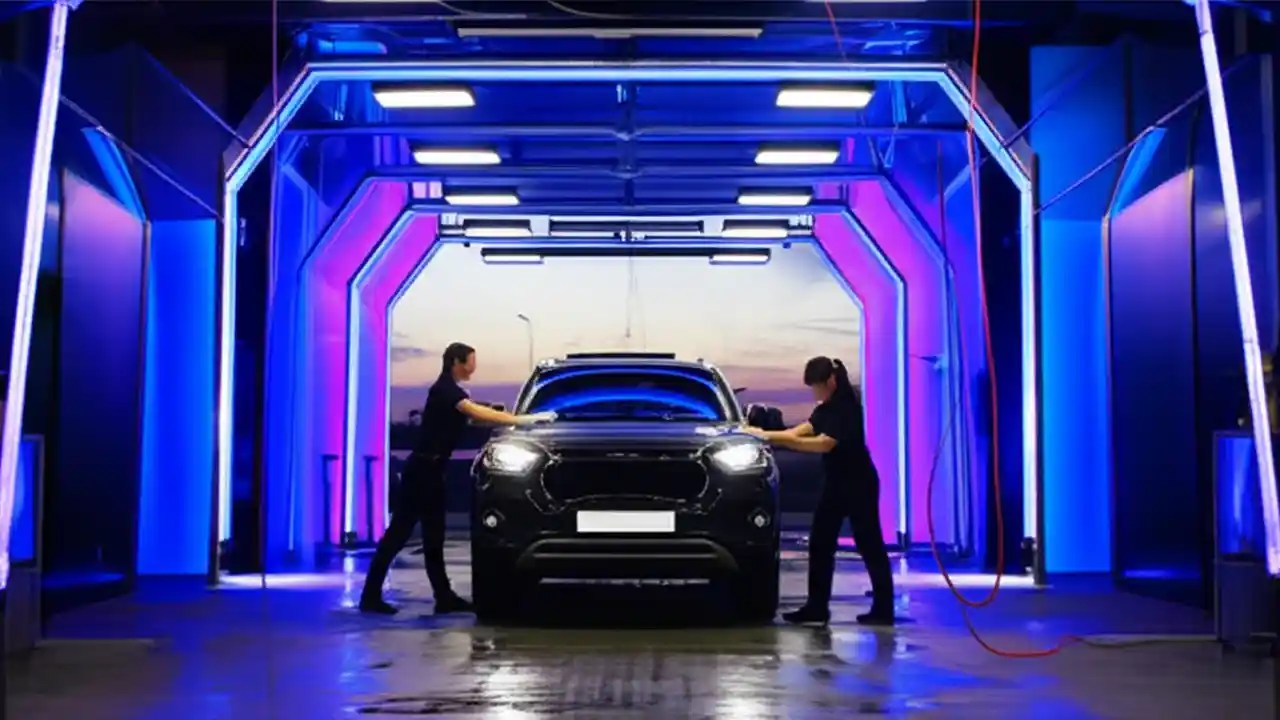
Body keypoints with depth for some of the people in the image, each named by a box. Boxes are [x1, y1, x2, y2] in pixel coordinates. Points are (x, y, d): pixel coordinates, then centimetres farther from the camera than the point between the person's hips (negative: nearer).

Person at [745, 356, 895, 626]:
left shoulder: (847, 407, -18)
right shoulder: (827, 408, 10)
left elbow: (824, 443, -27)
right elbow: (805, 430, 7)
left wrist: (776, 438, -29)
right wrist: (767, 434, -7)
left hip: (859, 484, -9)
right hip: (836, 483, 9)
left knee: (870, 546, -4)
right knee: (820, 545, 6)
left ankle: (883, 609, 1)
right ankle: (817, 607, 9)